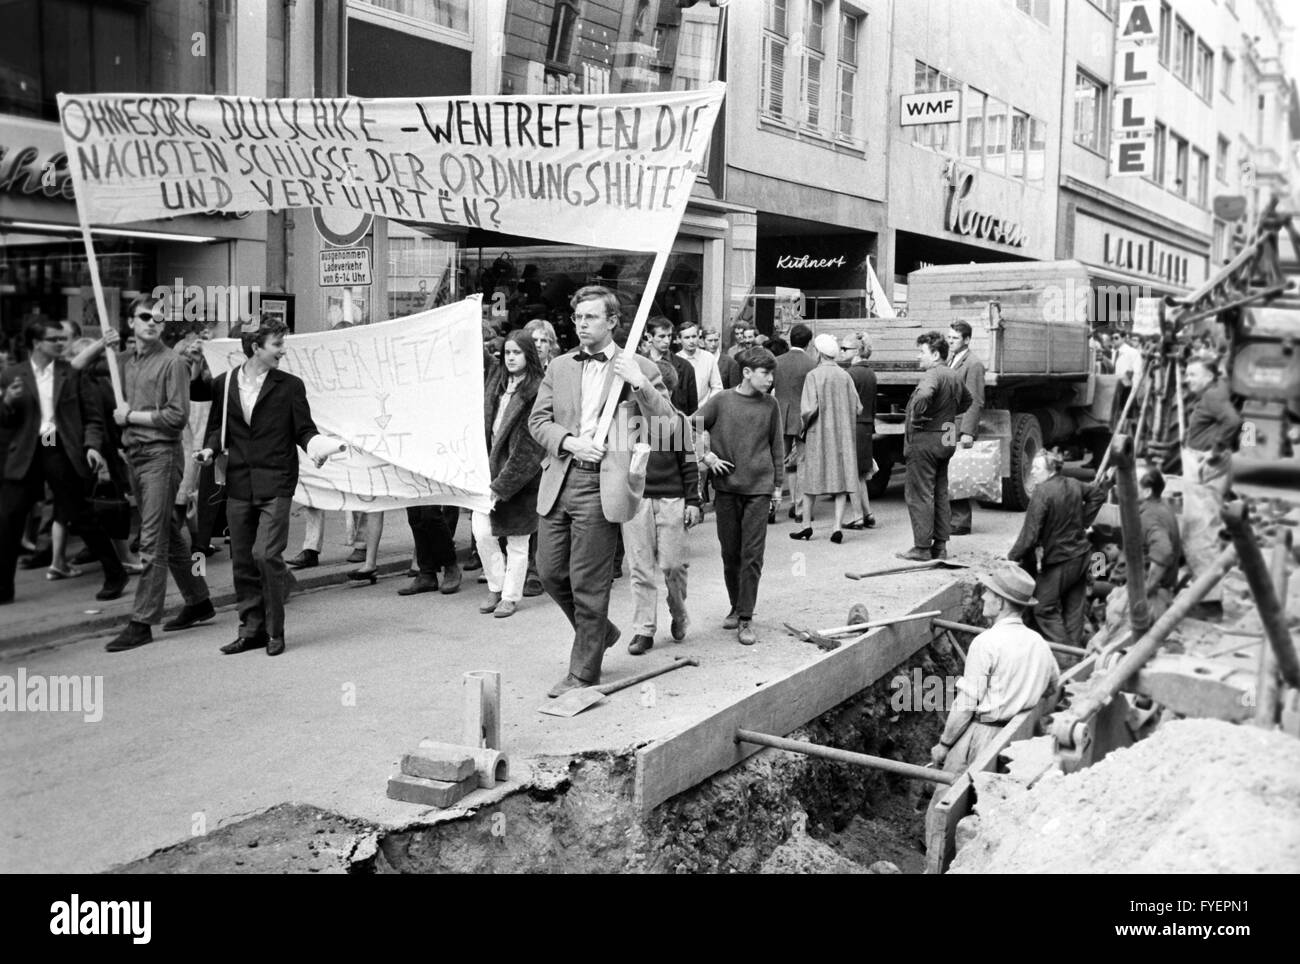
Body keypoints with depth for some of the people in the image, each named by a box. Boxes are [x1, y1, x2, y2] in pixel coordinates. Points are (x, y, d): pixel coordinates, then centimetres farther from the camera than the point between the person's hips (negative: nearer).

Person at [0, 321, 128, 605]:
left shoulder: (72, 373, 5)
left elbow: (92, 415, 5)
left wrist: (92, 445, -10)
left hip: (61, 453, -2)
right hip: (25, 455, 2)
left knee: (80, 517, 2)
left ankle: (115, 574, 15)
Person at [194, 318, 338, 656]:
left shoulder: (290, 385, 2)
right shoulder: (223, 384, 8)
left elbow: (304, 429, 4)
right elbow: (217, 426, 18)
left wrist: (316, 446, -17)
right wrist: (210, 449, -2)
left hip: (275, 485, -3)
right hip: (238, 486, 3)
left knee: (266, 554, -13)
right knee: (242, 561, 8)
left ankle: (275, 631, 2)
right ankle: (251, 629, 21)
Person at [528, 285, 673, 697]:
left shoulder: (639, 367, 1)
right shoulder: (559, 367, 15)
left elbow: (667, 423, -6)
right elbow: (538, 419, 12)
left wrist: (639, 384, -21)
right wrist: (570, 442, -7)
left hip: (600, 485, -5)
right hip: (559, 481, 5)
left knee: (588, 583, -1)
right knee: (550, 571, 9)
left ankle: (584, 673, 12)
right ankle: (598, 632, 35)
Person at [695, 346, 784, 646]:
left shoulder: (770, 405, 3)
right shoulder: (721, 401, -2)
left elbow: (776, 447, 10)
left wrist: (778, 484, 10)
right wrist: (706, 455, -6)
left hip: (759, 488, 0)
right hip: (726, 487, 0)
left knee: (752, 555, -4)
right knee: (730, 552, 9)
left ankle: (746, 619, 0)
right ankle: (736, 606, 27)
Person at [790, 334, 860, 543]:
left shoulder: (814, 376, -12)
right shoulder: (845, 376, 1)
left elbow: (808, 408, -17)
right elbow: (857, 406, 3)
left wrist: (802, 430, -2)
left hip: (817, 434, -3)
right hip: (842, 436, 3)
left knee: (810, 478, 9)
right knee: (841, 479, 5)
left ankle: (807, 526, 15)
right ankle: (838, 527, 0)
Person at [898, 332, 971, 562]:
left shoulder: (932, 374, -17)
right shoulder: (955, 376, 12)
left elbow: (923, 396, -39)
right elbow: (966, 400, 31)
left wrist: (916, 417, -23)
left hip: (925, 440, -9)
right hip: (946, 439, 9)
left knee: (919, 495, -3)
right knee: (940, 494, 14)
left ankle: (922, 548, -1)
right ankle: (940, 546, 19)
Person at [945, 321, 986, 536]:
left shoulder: (973, 365, -8)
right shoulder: (948, 362, 19)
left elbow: (975, 402, -13)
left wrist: (968, 432, -20)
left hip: (959, 430, -8)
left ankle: (960, 523, 1)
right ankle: (950, 519, 14)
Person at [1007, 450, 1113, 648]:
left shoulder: (1042, 493, -19)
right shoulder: (1074, 485, 3)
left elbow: (1030, 534, -21)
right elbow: (1094, 493, 24)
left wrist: (1013, 557, -12)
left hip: (1059, 560, -8)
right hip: (1081, 556, 8)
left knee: (1045, 609, 2)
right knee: (1074, 609, 14)